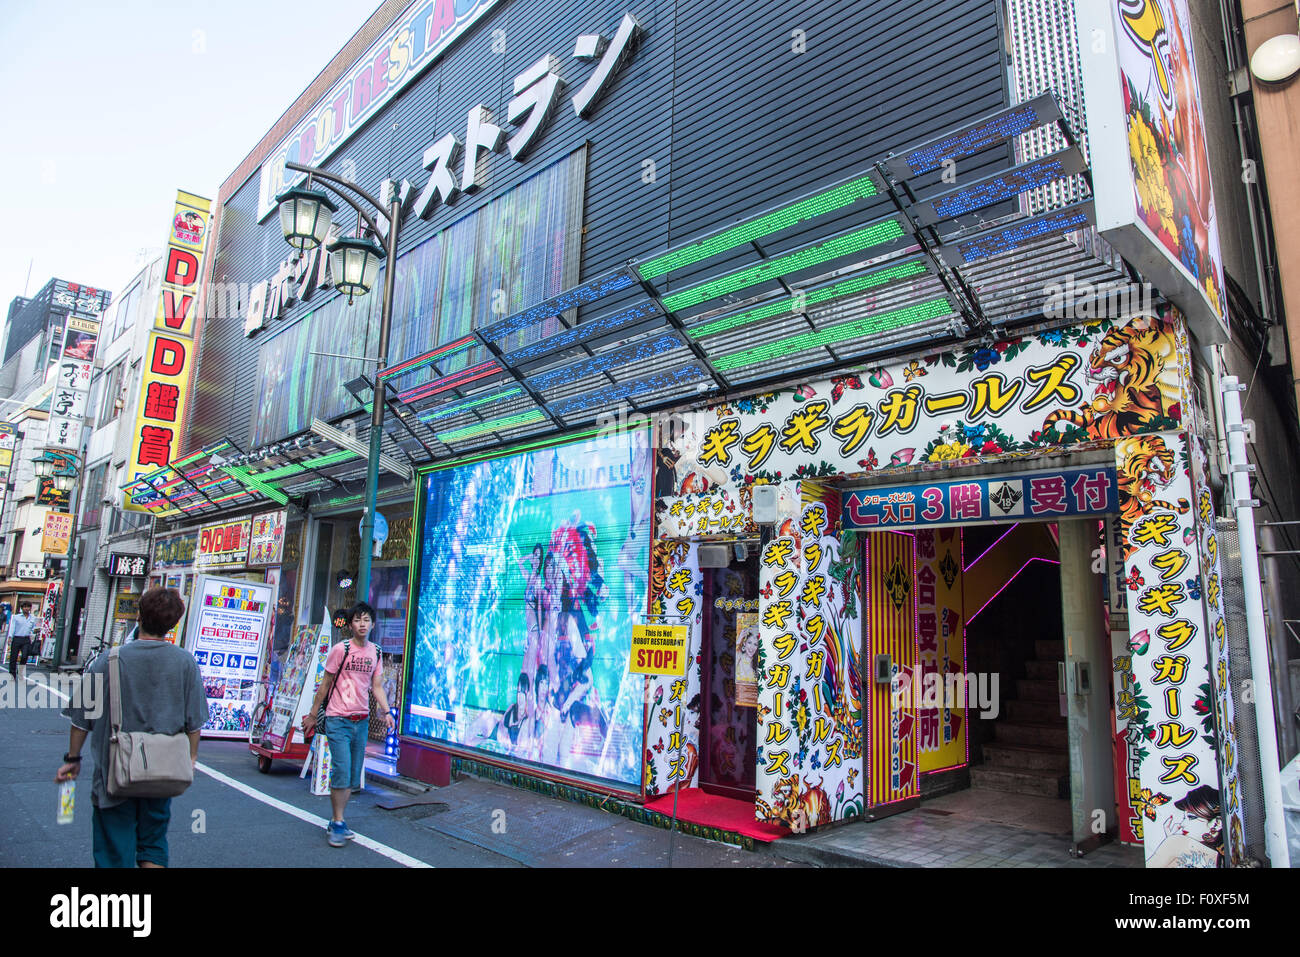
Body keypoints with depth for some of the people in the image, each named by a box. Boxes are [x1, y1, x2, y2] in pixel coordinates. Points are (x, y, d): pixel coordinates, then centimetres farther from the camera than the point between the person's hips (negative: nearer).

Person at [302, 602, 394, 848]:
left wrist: (386, 712, -1)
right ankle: (338, 824, 5)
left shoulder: (375, 652, 7)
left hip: (361, 721, 5)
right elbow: (325, 684, 0)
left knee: (353, 778, 9)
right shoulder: (340, 649, -7)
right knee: (341, 774, -8)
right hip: (338, 720, -5)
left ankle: (336, 823, 21)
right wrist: (312, 714, 3)